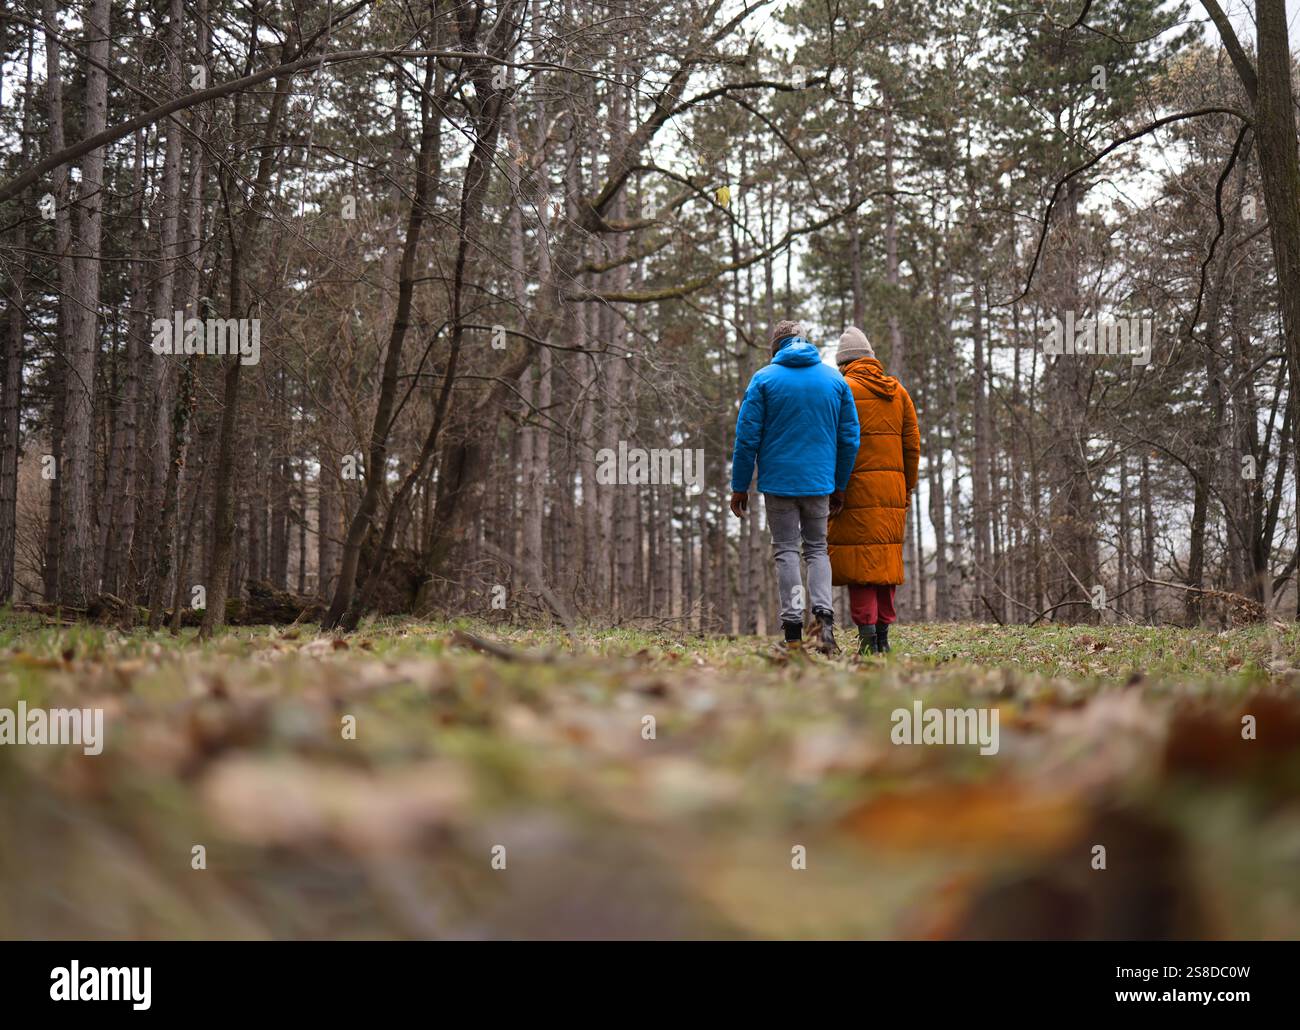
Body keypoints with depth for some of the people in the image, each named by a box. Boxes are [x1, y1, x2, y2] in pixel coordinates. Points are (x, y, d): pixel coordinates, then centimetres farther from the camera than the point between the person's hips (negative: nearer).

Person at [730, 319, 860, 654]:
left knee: (785, 551, 5)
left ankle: (793, 632, -2)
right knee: (817, 549, 13)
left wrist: (739, 486, 1)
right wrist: (840, 485, 14)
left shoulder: (764, 378, -3)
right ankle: (824, 617, -8)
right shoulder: (835, 379, 6)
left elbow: (747, 437, -5)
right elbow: (849, 438, 6)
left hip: (778, 480, -2)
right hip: (820, 482, 2)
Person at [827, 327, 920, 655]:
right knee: (886, 559, 10)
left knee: (860, 562, -5)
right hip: (892, 490, 5)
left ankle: (867, 634, -10)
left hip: (857, 488, -5)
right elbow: (913, 445, 12)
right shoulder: (898, 391, 14)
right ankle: (883, 633, 10)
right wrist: (908, 487, 18)